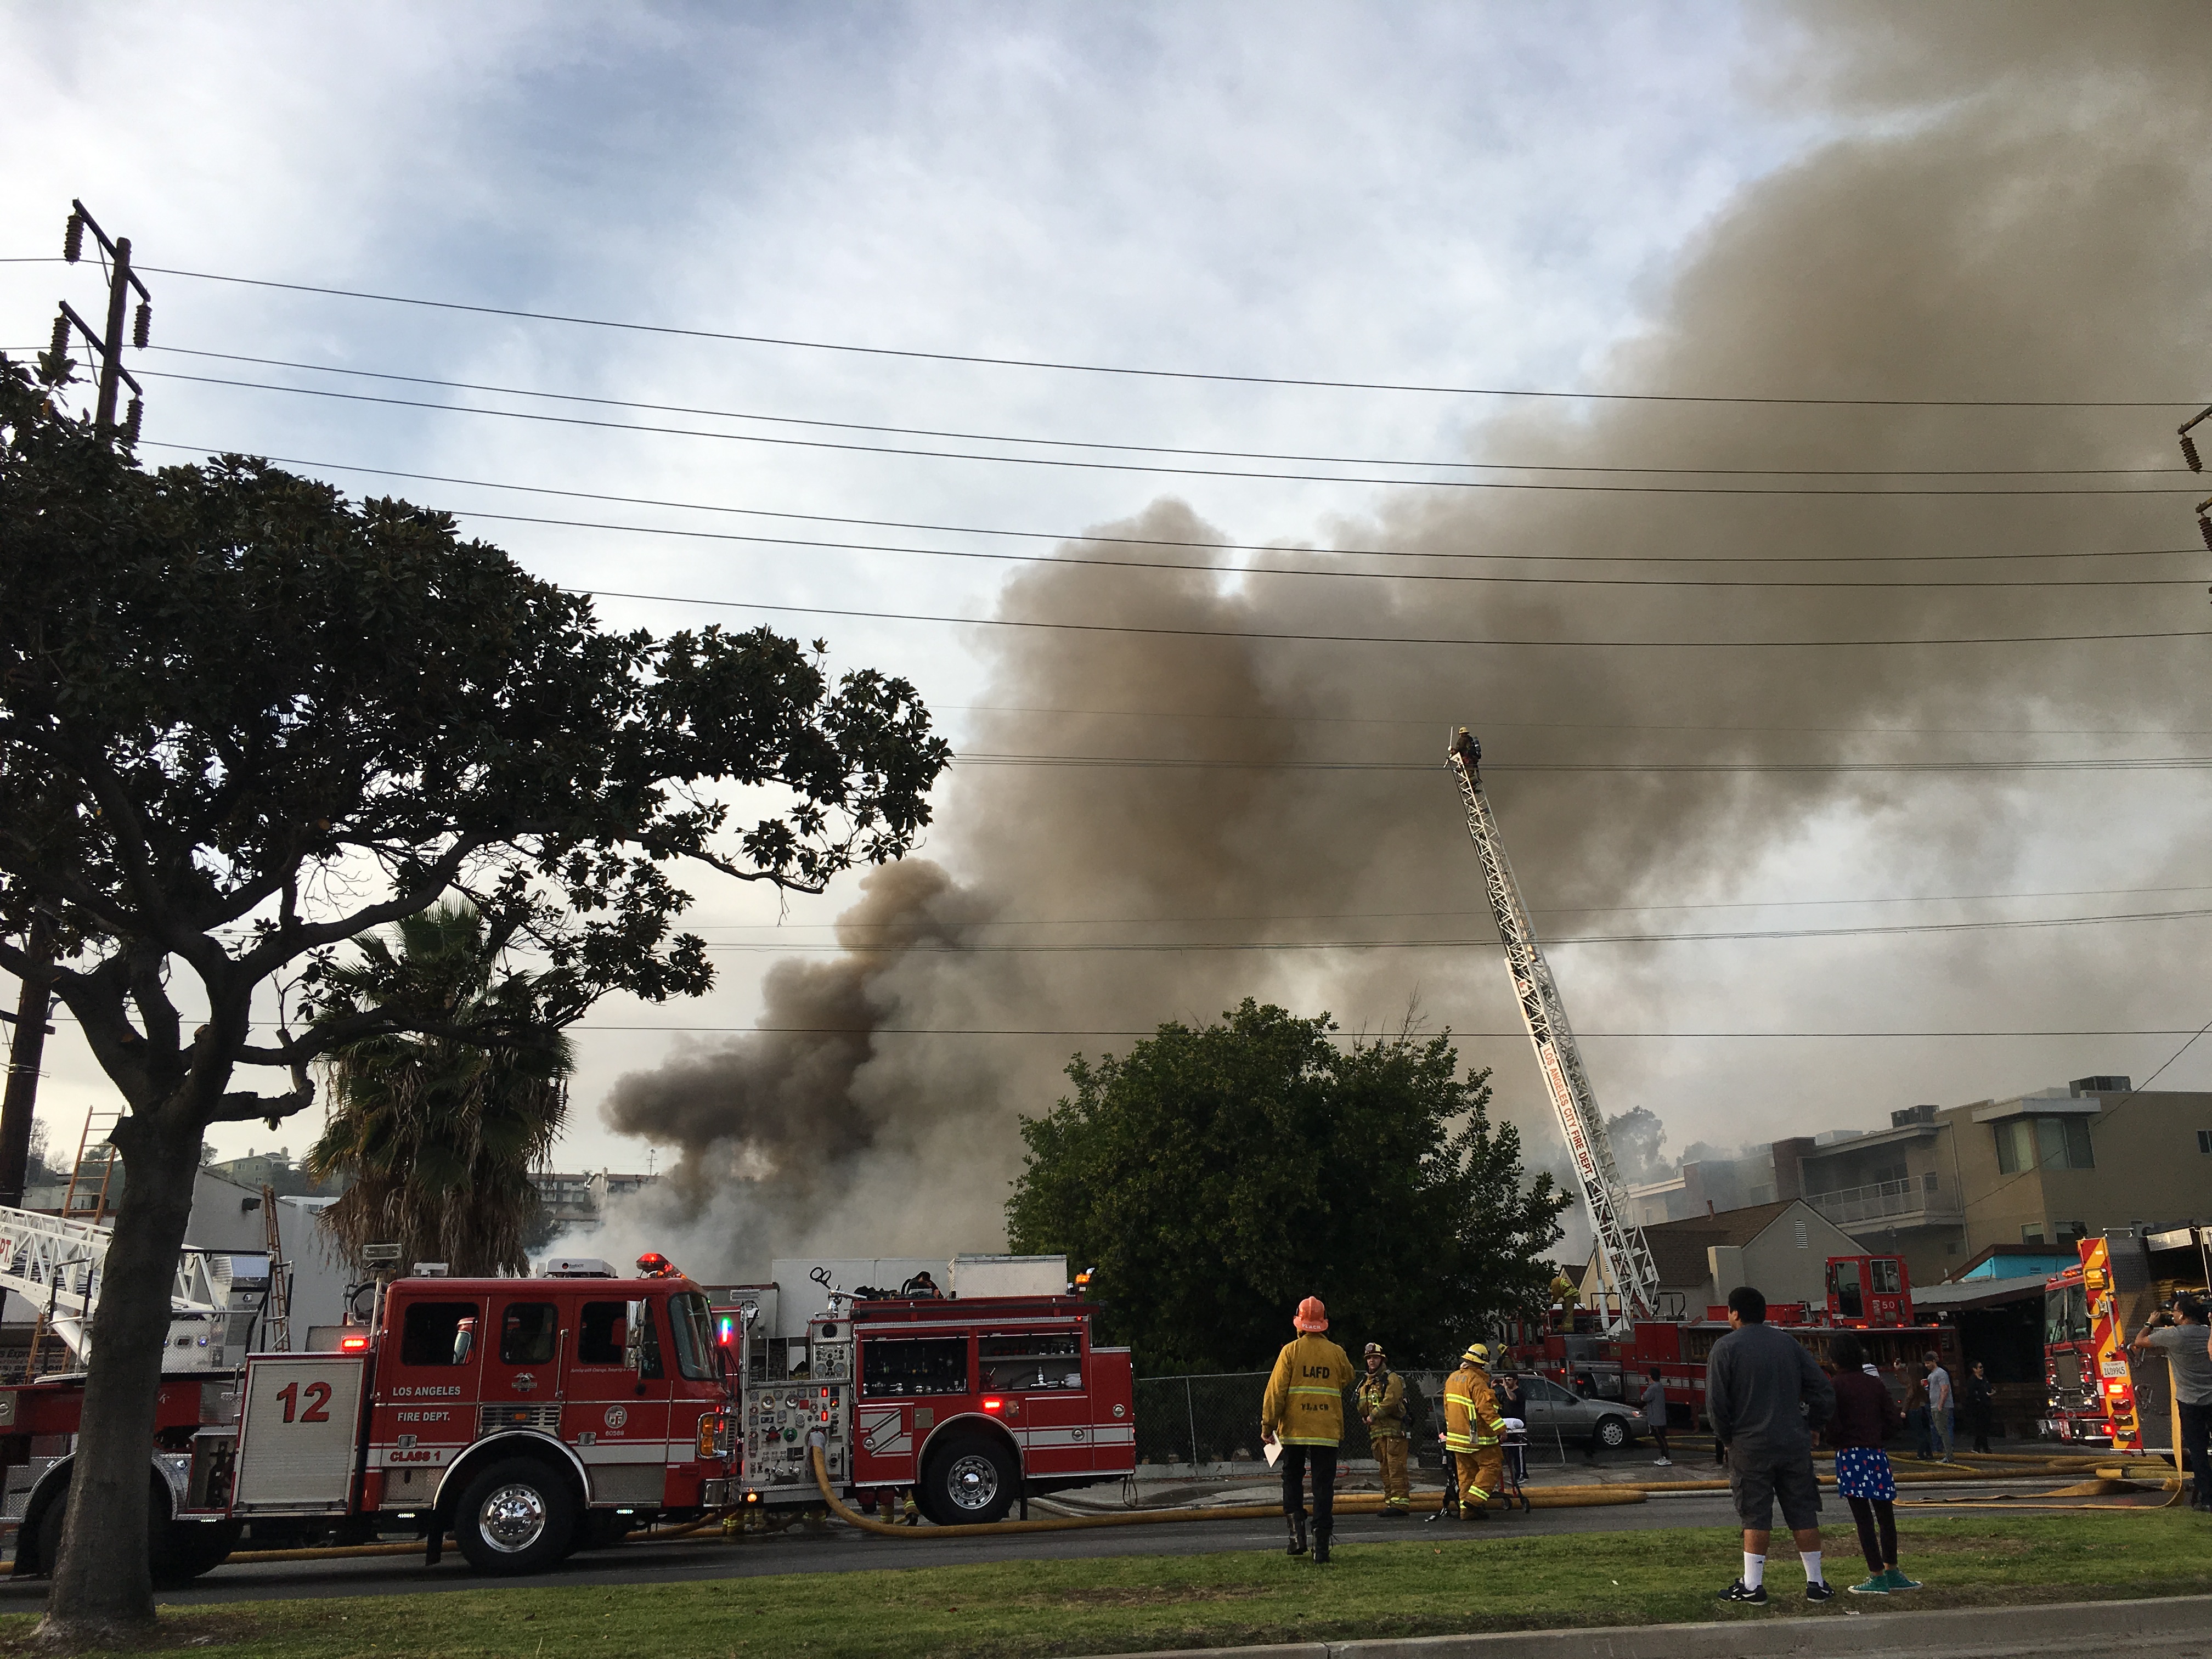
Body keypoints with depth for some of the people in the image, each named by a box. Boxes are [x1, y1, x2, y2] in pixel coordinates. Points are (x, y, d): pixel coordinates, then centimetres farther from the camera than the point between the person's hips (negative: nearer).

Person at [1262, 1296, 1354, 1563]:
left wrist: (1268, 1425, 0)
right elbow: (1348, 1381, 18)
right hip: (1328, 1431, 1)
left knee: (1292, 1479, 17)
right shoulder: (1337, 1353, 1)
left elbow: (1276, 1391, -6)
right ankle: (1321, 1547, 1)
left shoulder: (1290, 1351, -5)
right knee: (1323, 1487, 5)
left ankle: (1296, 1529, 1)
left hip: (1294, 1430, -1)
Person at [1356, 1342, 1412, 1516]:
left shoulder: (1391, 1379, -3)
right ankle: (1390, 1501, 12)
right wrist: (1365, 1417, 0)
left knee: (1396, 1466, -13)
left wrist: (1374, 1416, -13)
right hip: (1376, 1430, 8)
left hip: (1393, 1429, -8)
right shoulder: (1366, 1382, 20)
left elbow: (1390, 1402, -17)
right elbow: (1362, 1406, 21)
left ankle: (1401, 1503, -16)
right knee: (1385, 1468, 8)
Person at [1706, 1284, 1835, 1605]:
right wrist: (1808, 1428, 14)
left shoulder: (1725, 1348, -5)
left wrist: (1726, 1438, 5)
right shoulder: (1788, 1342, 8)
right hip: (1795, 1444, 3)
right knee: (1803, 1514, 10)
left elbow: (1716, 1403, -9)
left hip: (1750, 1446, -3)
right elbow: (1823, 1392, 6)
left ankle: (1752, 1585, 4)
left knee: (1756, 1518, 2)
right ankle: (1816, 1583, 15)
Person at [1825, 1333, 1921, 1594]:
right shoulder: (1876, 1383, 6)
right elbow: (1891, 1418, 5)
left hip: (1850, 1455, -4)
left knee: (1864, 1518, -2)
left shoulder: (1835, 1386, -7)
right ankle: (1891, 1573, 22)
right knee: (1886, 1516, 14)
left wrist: (1834, 1442, 8)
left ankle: (1877, 1578, -1)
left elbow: (1833, 1425, -12)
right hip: (1877, 1454, 4)